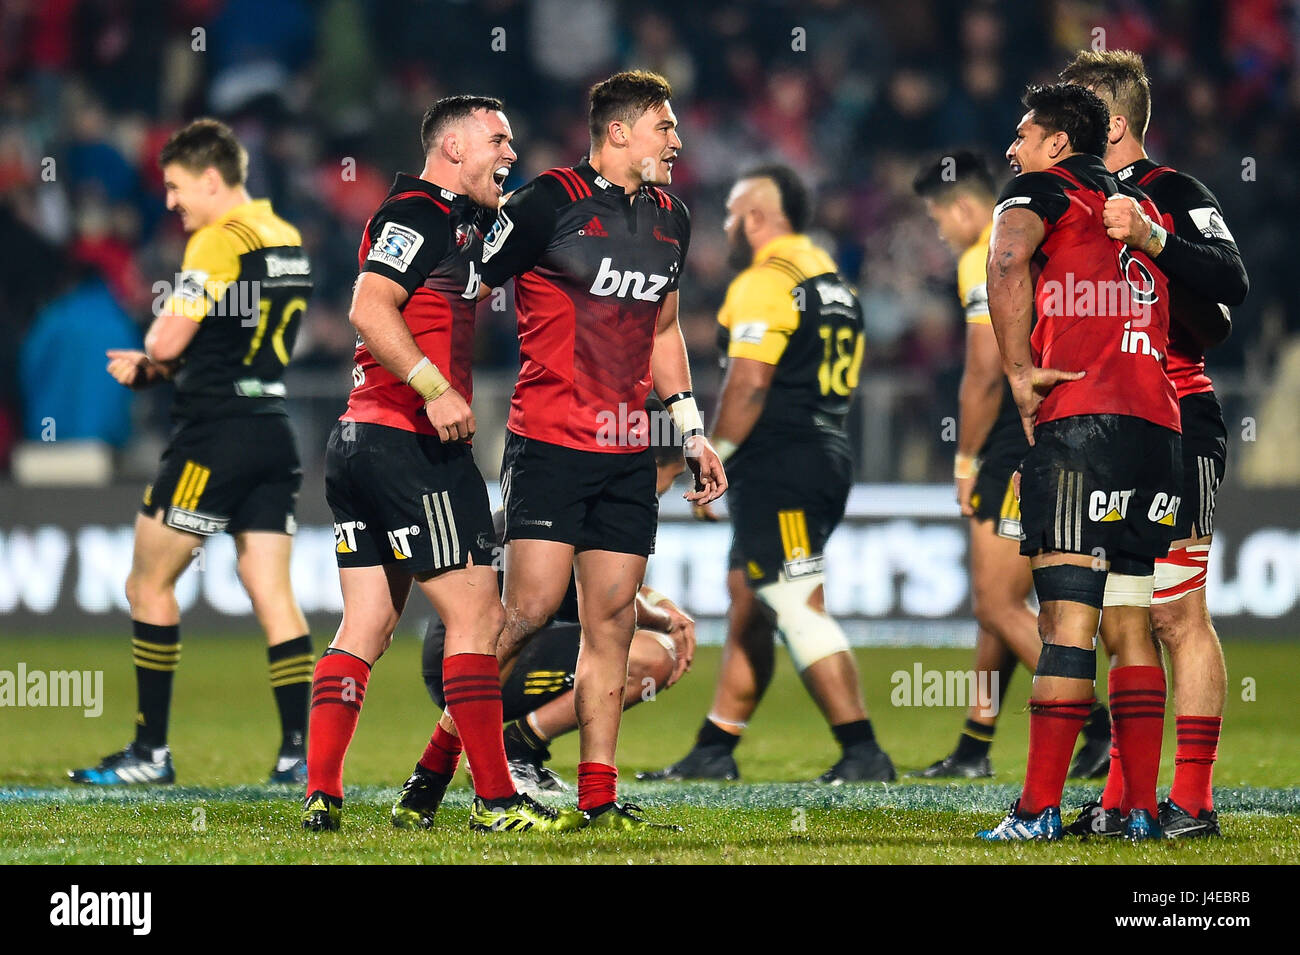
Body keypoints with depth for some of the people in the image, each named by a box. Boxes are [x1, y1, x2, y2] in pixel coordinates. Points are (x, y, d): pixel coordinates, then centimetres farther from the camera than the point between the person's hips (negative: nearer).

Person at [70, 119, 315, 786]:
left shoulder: (218, 240, -12)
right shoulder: (287, 241, 15)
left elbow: (167, 339, -16)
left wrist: (152, 356, 8)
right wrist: (151, 369, 12)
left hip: (215, 434, -8)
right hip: (273, 429, 8)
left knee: (149, 584, 2)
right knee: (272, 594, 4)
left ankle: (151, 752, 3)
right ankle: (298, 751, -5)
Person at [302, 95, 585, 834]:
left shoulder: (460, 225, 21)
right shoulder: (417, 214, -10)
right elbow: (370, 308, -20)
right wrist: (437, 389, -25)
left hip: (361, 441, 10)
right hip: (410, 443, -10)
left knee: (367, 624, 7)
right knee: (475, 611, -6)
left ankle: (321, 795, 3)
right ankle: (495, 799, -4)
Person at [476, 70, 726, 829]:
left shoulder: (670, 218, 15)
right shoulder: (551, 202, -8)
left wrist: (693, 431, 23)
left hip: (628, 453, 7)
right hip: (550, 444, -7)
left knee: (613, 618, 3)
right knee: (533, 606, -14)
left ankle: (598, 794, 5)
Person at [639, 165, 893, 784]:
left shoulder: (763, 284, -12)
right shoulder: (832, 281, 18)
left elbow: (747, 388, -17)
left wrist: (712, 463, -9)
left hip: (778, 465, -10)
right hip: (828, 457, 10)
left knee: (799, 608, -10)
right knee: (747, 600, 15)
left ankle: (863, 752, -15)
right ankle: (715, 751, 20)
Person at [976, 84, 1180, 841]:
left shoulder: (1042, 191, 3)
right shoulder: (1144, 210, 24)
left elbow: (1006, 268, -16)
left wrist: (1020, 371, -9)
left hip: (1080, 420, -6)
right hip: (1157, 424, 7)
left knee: (1068, 619, -9)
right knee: (1130, 623, 9)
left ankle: (1041, 809, -12)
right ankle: (1142, 808, 6)